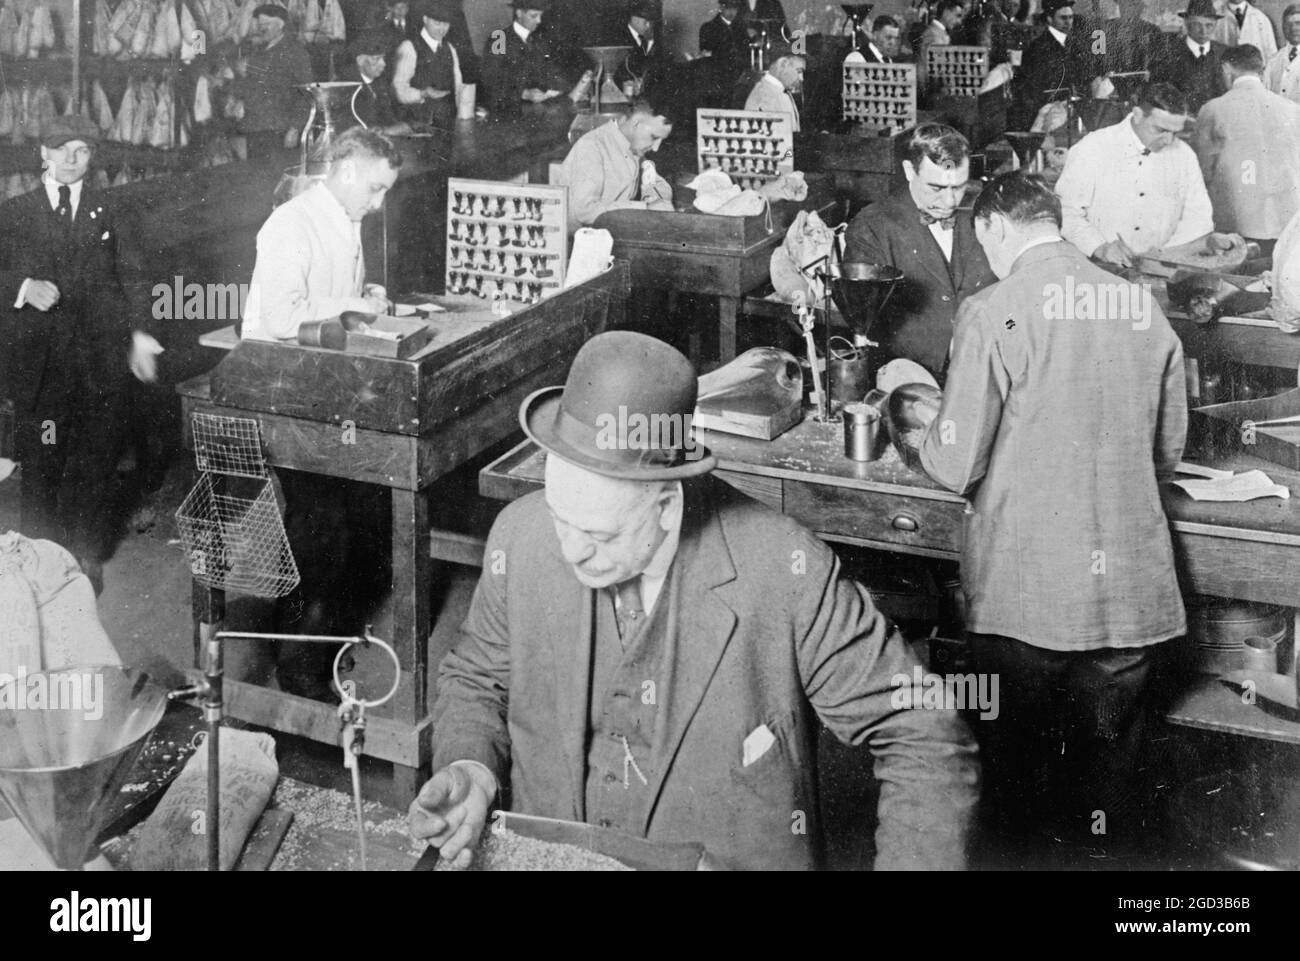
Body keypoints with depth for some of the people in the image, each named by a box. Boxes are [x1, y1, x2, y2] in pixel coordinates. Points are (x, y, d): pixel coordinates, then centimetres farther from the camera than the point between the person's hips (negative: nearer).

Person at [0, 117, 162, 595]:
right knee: (40, 463, 2)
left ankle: (88, 560, 18)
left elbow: (124, 281, 8)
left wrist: (135, 333, -3)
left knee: (94, 461, 5)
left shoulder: (107, 212, 12)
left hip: (99, 358, 1)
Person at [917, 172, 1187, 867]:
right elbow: (1168, 454, 13)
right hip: (1131, 591, 4)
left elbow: (956, 465, -11)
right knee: (1110, 774, 14)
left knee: (1014, 765, 13)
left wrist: (930, 435, 11)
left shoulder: (995, 312, -10)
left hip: (1024, 595, -4)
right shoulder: (1145, 308, 5)